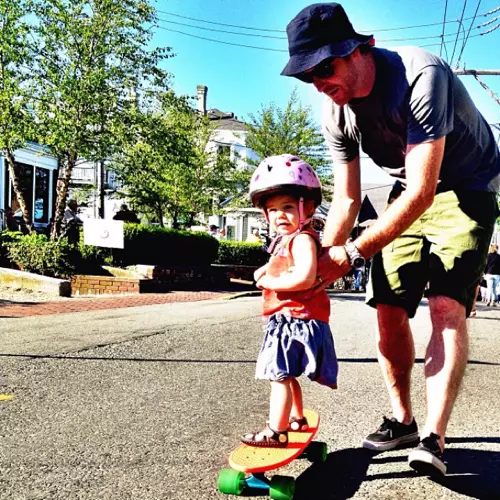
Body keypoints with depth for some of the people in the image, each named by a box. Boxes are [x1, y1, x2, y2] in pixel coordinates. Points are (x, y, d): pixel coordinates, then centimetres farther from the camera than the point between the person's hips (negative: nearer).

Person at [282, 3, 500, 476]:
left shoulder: (420, 75, -31)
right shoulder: (335, 111, -10)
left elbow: (422, 192, -34)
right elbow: (347, 197, -2)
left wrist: (351, 253, -33)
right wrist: (321, 258, -17)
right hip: (408, 196, 6)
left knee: (446, 307, -21)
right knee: (388, 310, -1)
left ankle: (433, 438, -16)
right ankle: (402, 420, 15)